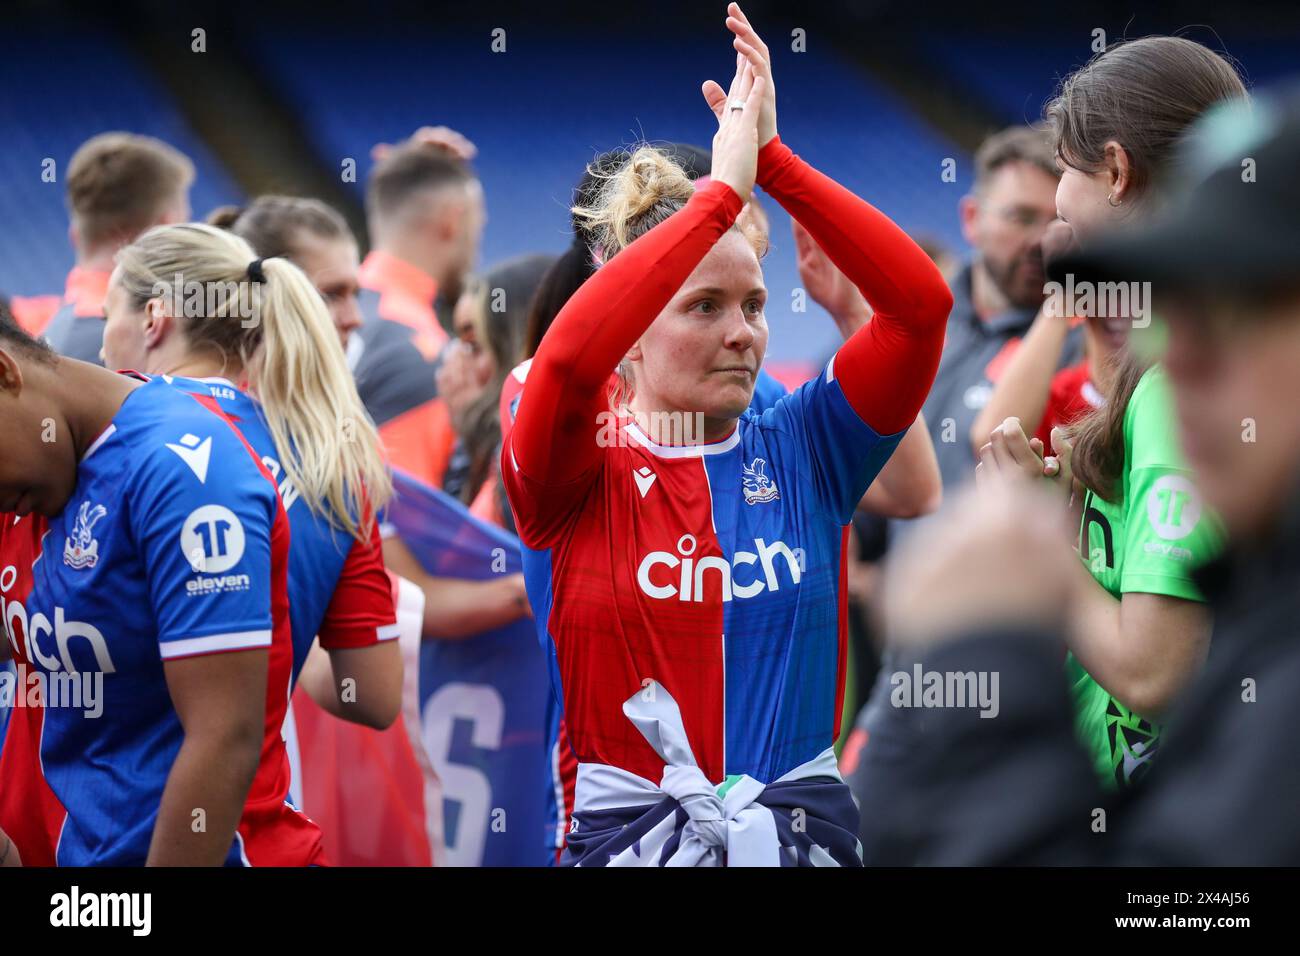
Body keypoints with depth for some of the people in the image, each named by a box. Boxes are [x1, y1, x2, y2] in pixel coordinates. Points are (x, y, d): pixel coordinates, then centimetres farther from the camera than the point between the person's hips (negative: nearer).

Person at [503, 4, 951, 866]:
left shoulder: (801, 451, 3)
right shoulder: (579, 480, -4)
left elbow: (921, 302, -8)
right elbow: (569, 356, -25)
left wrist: (773, 160, -14)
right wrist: (724, 190, -20)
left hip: (805, 833, 2)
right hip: (625, 836, -2)